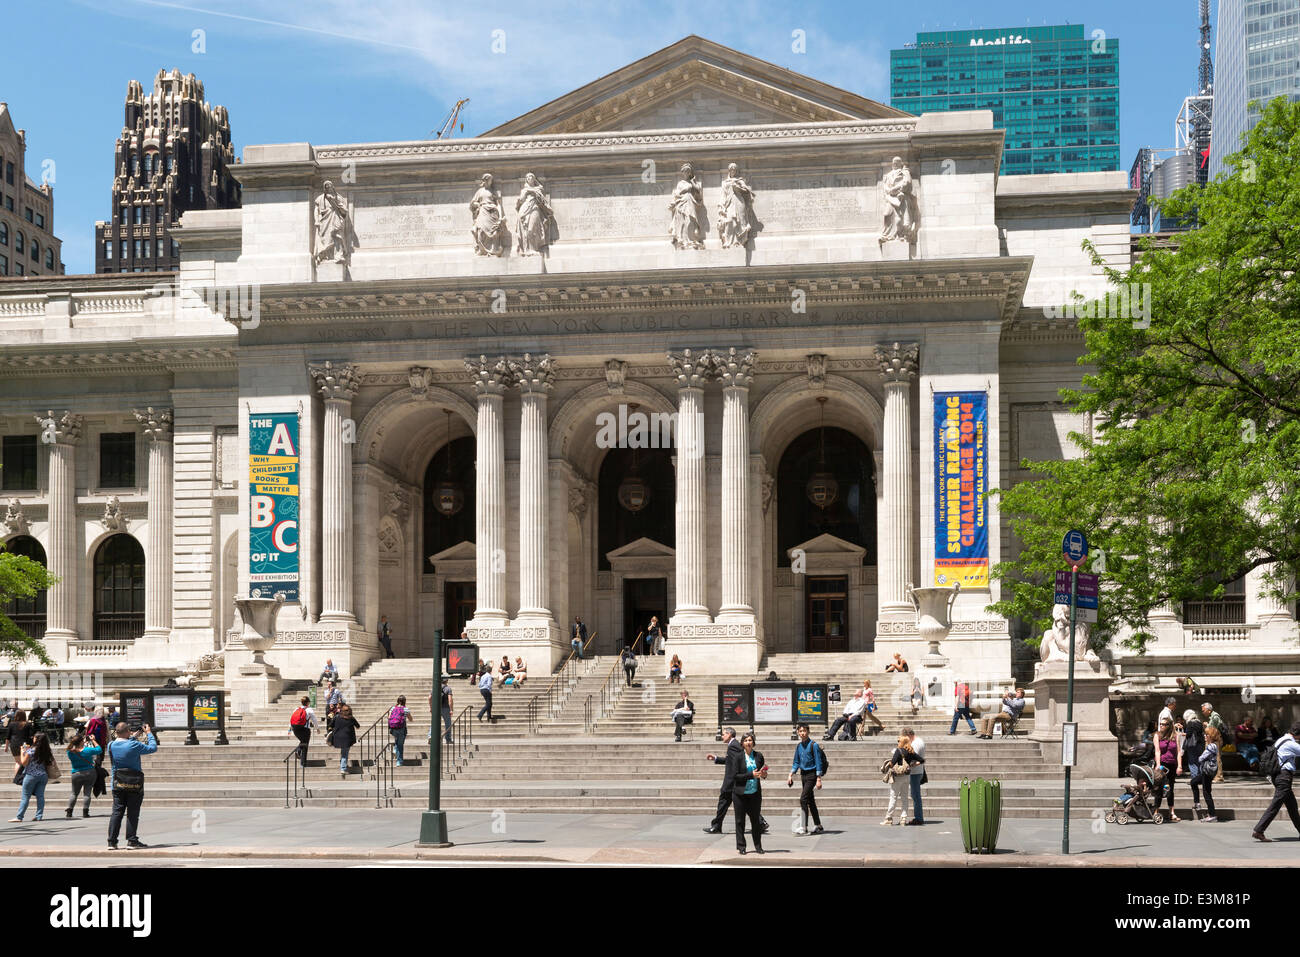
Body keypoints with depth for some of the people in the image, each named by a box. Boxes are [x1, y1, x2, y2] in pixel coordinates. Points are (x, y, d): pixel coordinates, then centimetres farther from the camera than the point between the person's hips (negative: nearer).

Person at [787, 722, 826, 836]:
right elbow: (796, 763, 17)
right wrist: (790, 775, 7)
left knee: (803, 799, -16)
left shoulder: (813, 745, -11)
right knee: (810, 801, 12)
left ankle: (803, 827, -16)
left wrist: (818, 779, -17)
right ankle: (818, 826, 21)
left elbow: (818, 762, -13)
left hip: (811, 775, -7)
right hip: (803, 774, 7)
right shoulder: (799, 746, 9)